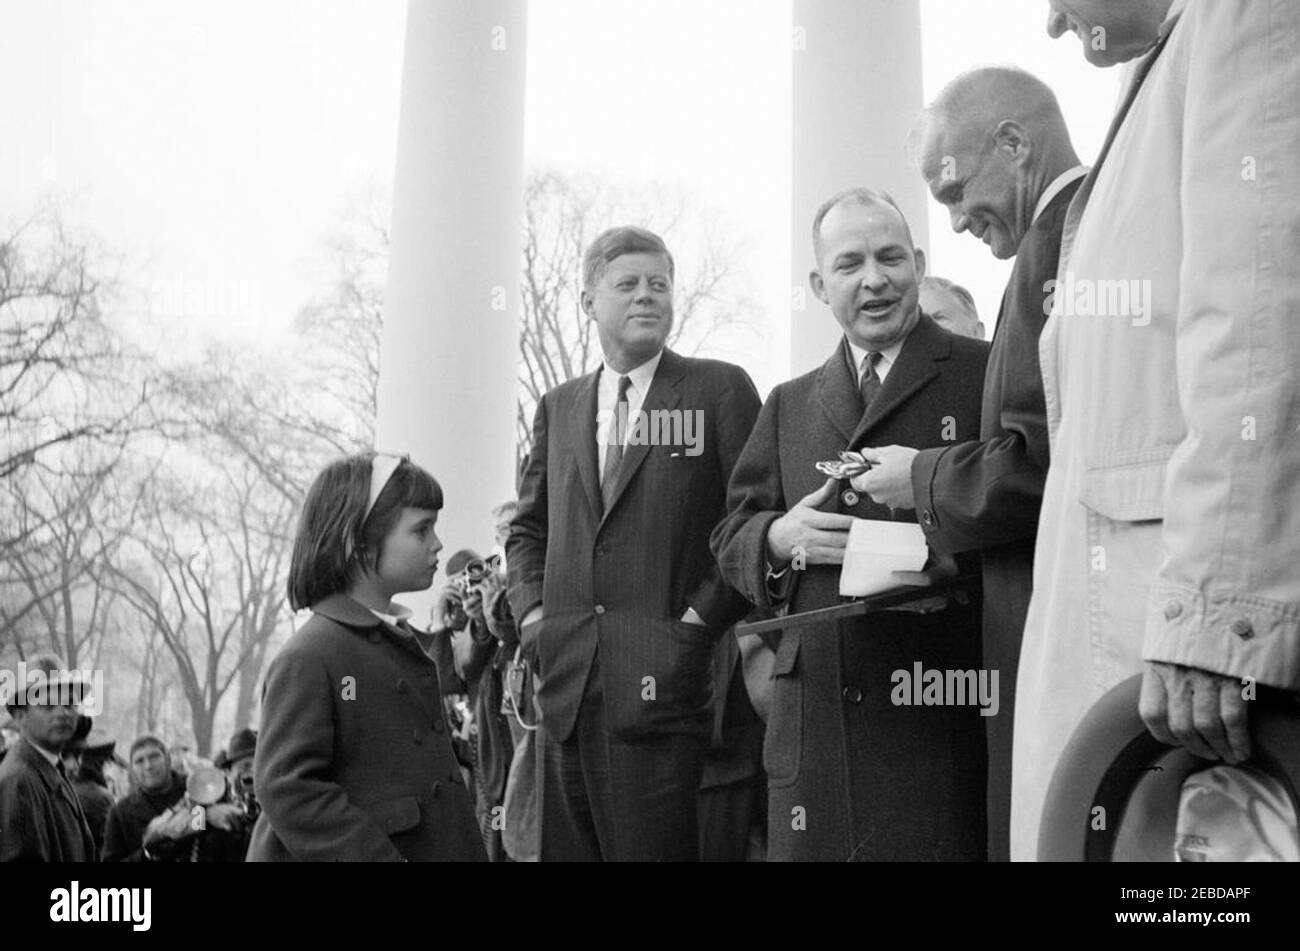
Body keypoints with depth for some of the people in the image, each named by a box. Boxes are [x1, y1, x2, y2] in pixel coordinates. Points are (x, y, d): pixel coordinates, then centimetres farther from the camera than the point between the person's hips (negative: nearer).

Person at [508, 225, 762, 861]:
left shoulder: (719, 390, 3)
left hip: (662, 685, -4)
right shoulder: (558, 407, 18)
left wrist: (702, 618, -9)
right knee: (567, 847, 7)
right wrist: (530, 611, 9)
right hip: (566, 688, 4)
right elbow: (527, 528, 25)